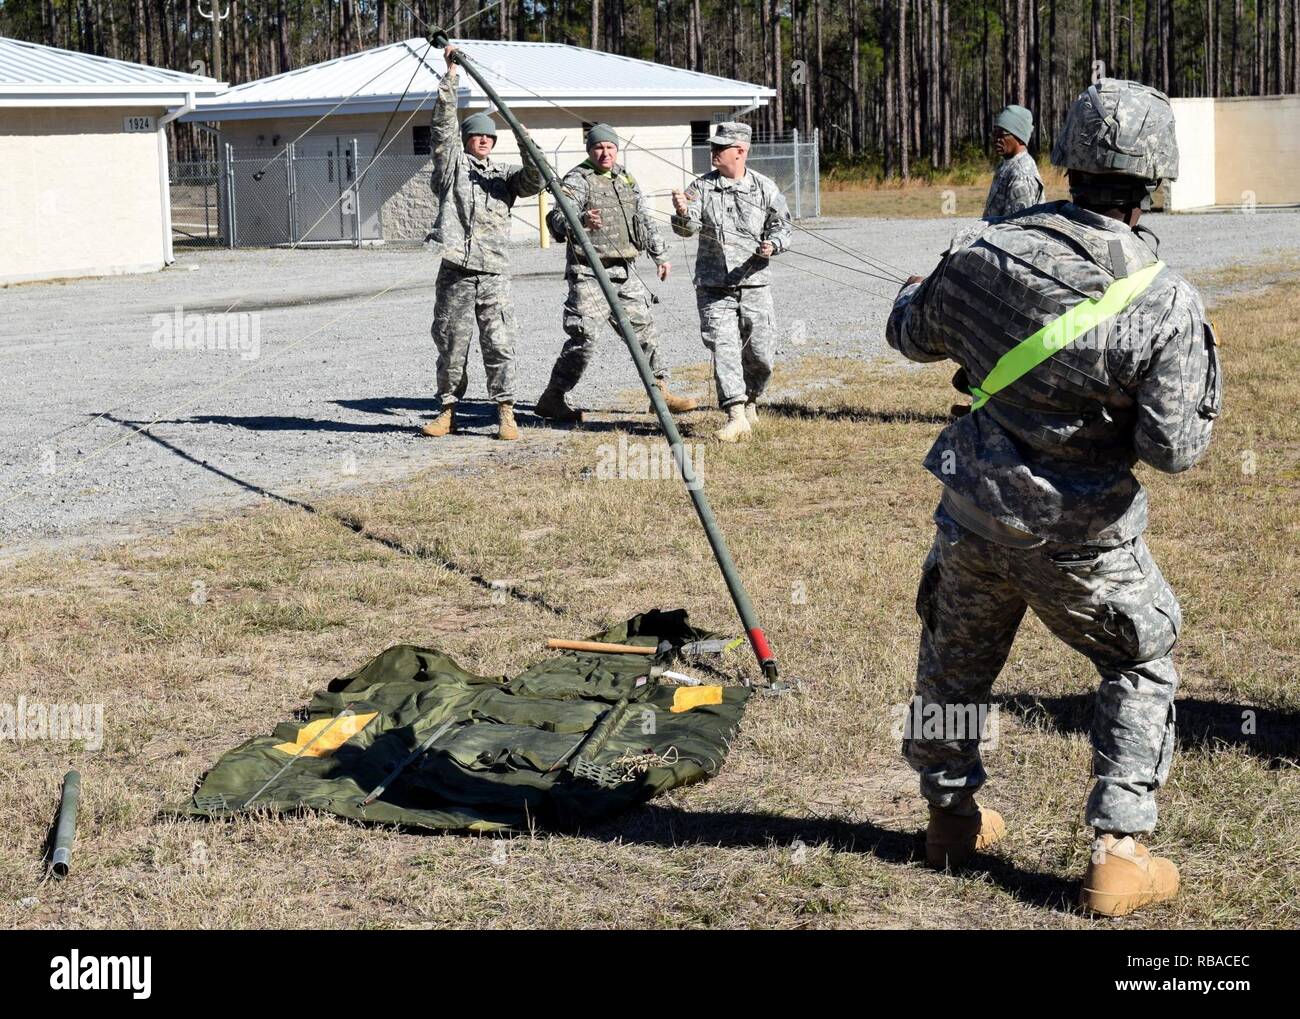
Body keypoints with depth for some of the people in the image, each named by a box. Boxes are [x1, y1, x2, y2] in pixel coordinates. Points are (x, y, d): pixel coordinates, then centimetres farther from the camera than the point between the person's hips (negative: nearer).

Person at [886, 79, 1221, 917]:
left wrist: (913, 293, 32)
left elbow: (913, 336, 9)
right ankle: (1119, 853, 13)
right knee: (1143, 669, 18)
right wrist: (1205, 397, 2)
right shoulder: (1165, 302, -20)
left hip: (976, 517, 3)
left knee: (957, 659, 26)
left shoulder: (987, 251, -10)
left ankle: (953, 815, 42)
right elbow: (1174, 447, -19)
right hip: (1081, 539, -3)